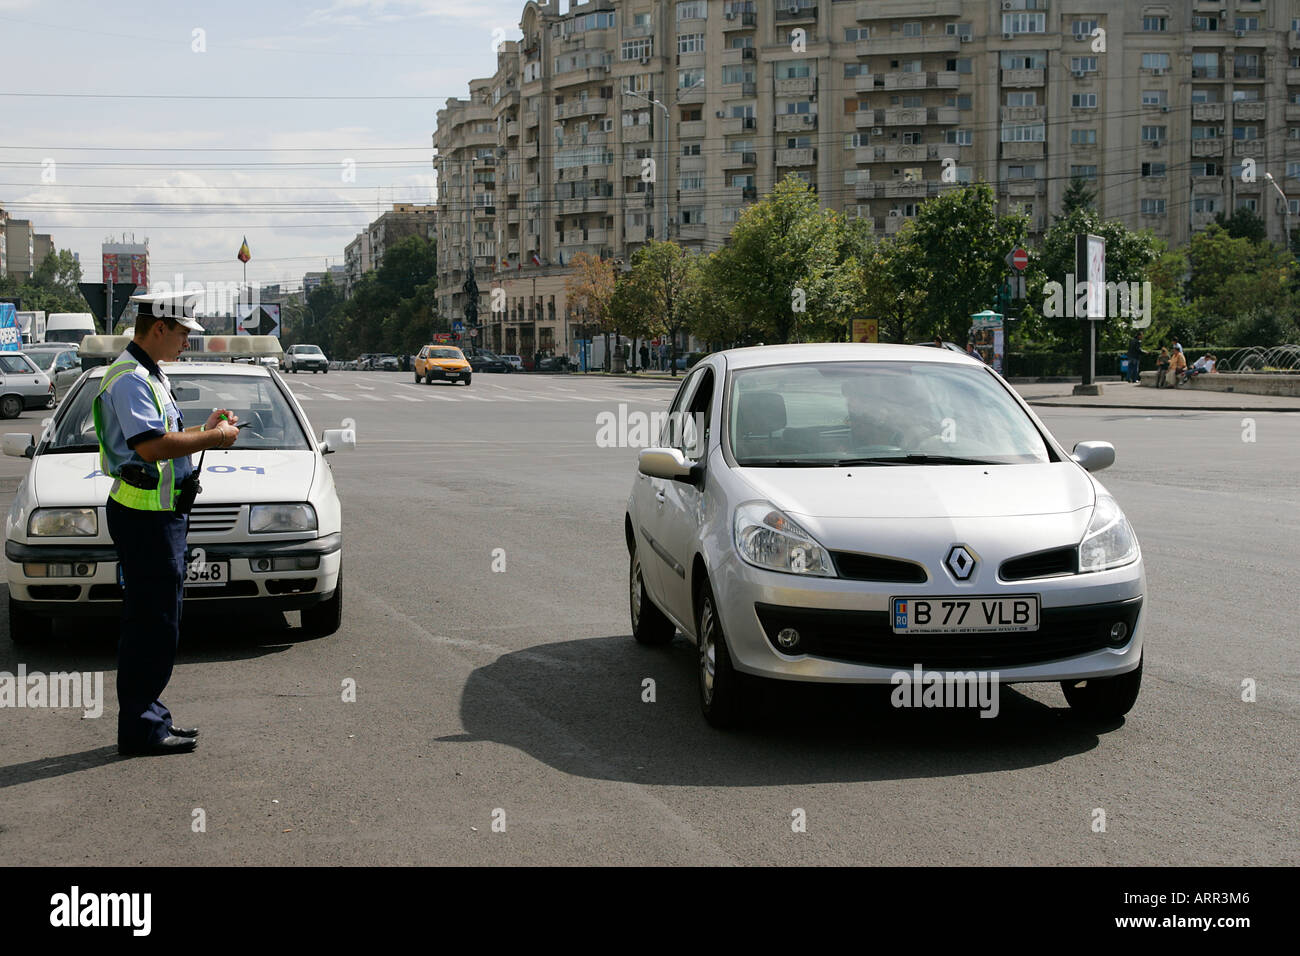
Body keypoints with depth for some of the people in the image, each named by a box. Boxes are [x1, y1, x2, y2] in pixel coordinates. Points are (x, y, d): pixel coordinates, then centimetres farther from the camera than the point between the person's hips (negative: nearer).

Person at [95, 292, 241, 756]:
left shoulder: (148, 375, 18)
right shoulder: (130, 378, -16)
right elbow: (151, 446, -26)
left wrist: (204, 428, 10)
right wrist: (213, 438, -17)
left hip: (160, 513, 11)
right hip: (145, 514, -11)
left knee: (153, 621, 15)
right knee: (152, 624, -7)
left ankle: (149, 719, 23)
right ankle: (140, 730, -2)